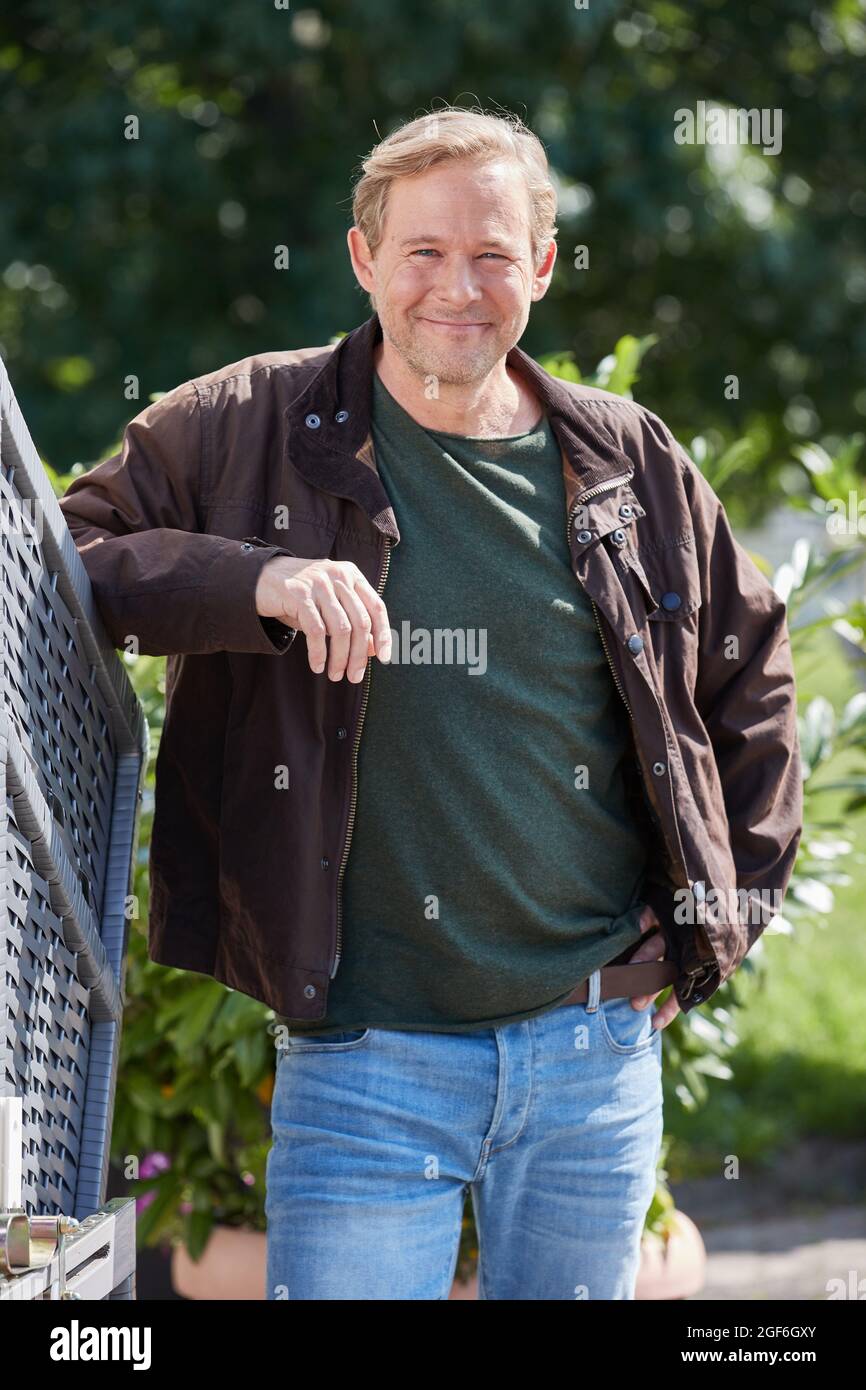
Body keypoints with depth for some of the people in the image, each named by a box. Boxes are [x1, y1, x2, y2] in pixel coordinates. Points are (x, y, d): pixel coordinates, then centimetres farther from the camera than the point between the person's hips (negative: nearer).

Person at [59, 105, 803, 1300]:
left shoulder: (631, 462, 7)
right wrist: (256, 579, -21)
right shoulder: (248, 430, -1)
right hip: (364, 1057, -3)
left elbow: (751, 679, 19)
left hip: (596, 1058, 3)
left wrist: (722, 914, 12)